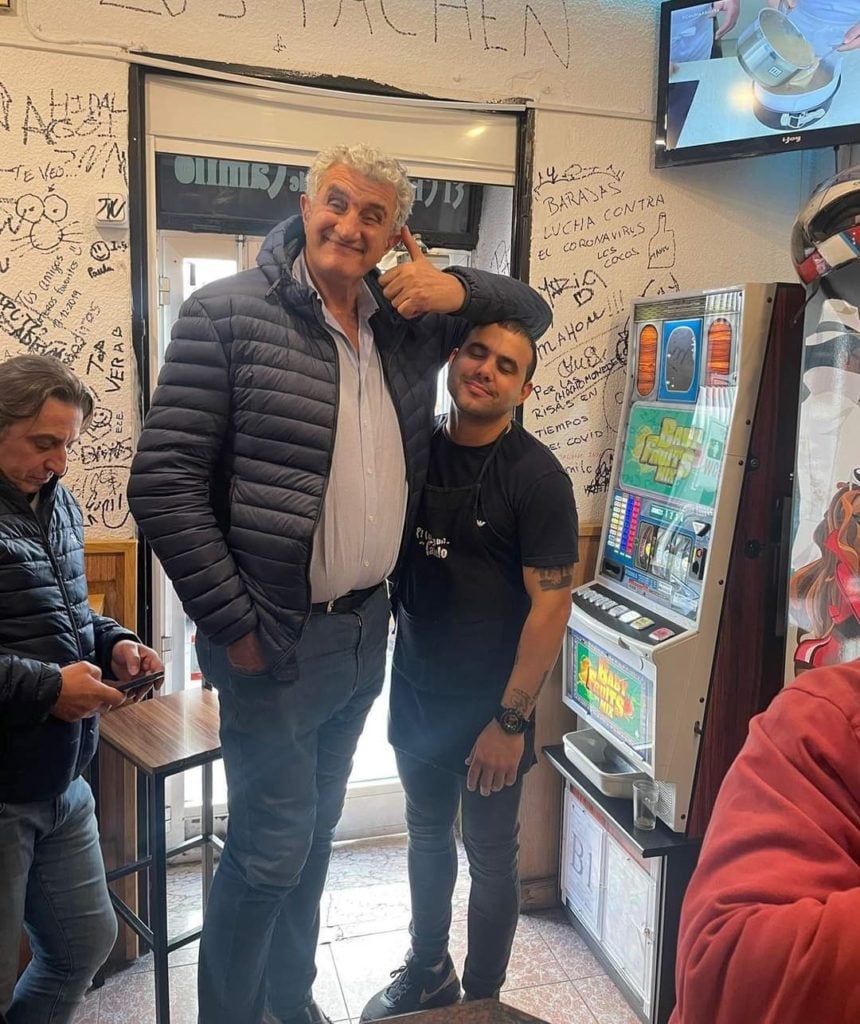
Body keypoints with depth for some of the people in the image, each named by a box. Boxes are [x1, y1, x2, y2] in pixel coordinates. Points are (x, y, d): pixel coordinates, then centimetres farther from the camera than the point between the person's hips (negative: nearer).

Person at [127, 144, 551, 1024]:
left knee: (314, 832, 21)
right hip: (276, 639, -6)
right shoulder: (228, 314, -11)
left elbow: (532, 312, 17)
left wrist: (458, 288, -5)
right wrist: (233, 626, -15)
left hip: (366, 629, 6)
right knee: (272, 845, 3)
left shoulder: (406, 325, 5)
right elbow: (163, 482, -15)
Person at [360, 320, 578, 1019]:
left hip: (491, 703, -5)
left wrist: (511, 720, -19)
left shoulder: (537, 477, -15)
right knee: (428, 834, 22)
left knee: (490, 855, 13)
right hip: (416, 692, 5)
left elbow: (551, 604, -17)